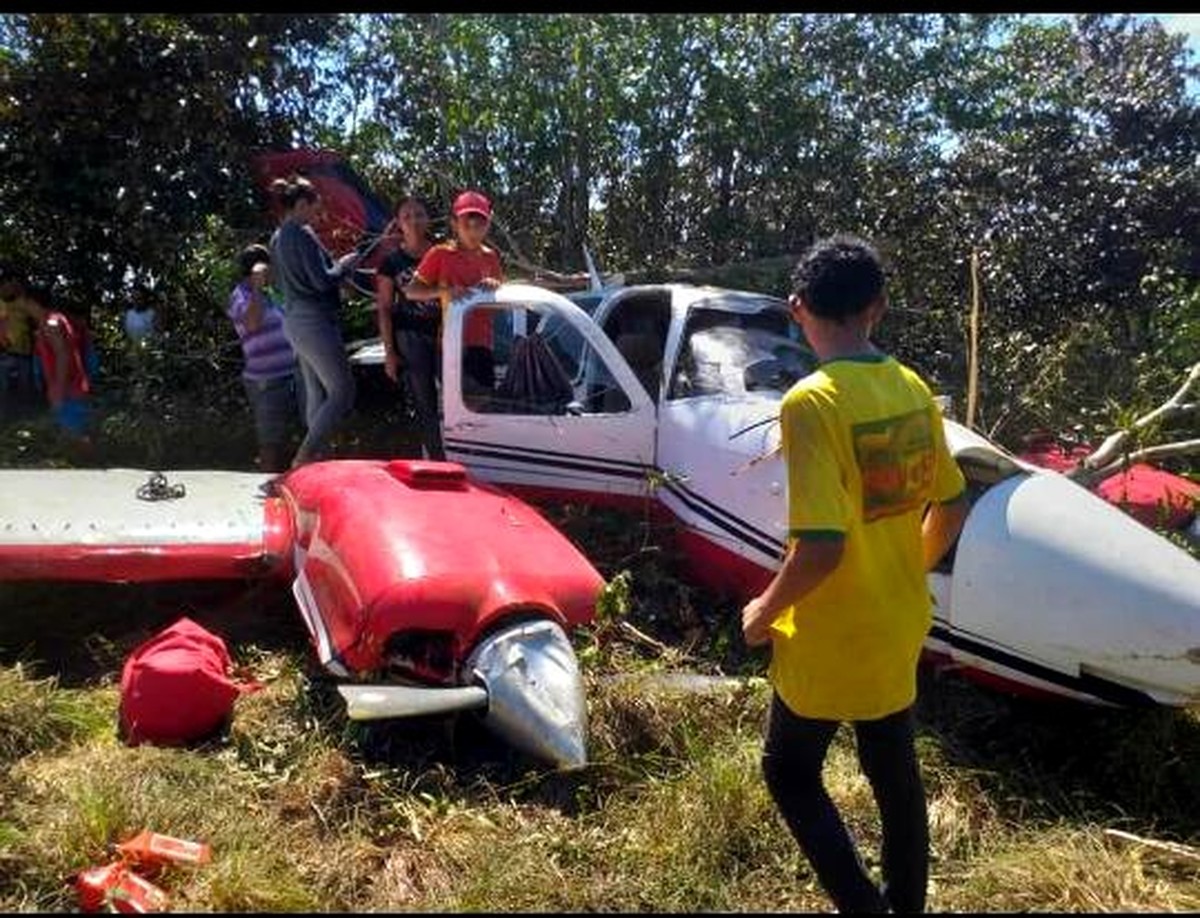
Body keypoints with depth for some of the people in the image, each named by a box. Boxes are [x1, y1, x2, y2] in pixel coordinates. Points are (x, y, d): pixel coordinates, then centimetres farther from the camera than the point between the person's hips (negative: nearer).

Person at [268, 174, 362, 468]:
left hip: (294, 320, 10)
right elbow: (322, 281, -19)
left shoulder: (278, 237, 15)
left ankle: (318, 455, 15)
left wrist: (337, 265, 17)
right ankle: (304, 456, -10)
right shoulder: (302, 234, -14)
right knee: (342, 391, -6)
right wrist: (345, 265, -1)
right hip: (314, 320, -10)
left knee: (316, 393, 12)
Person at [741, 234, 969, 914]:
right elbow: (951, 509, 7)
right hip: (900, 628, 7)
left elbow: (821, 545, -29)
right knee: (896, 773, 23)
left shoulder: (812, 402, -24)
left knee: (790, 772, 15)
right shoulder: (914, 389, -1)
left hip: (832, 642, -7)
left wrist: (764, 611, -12)